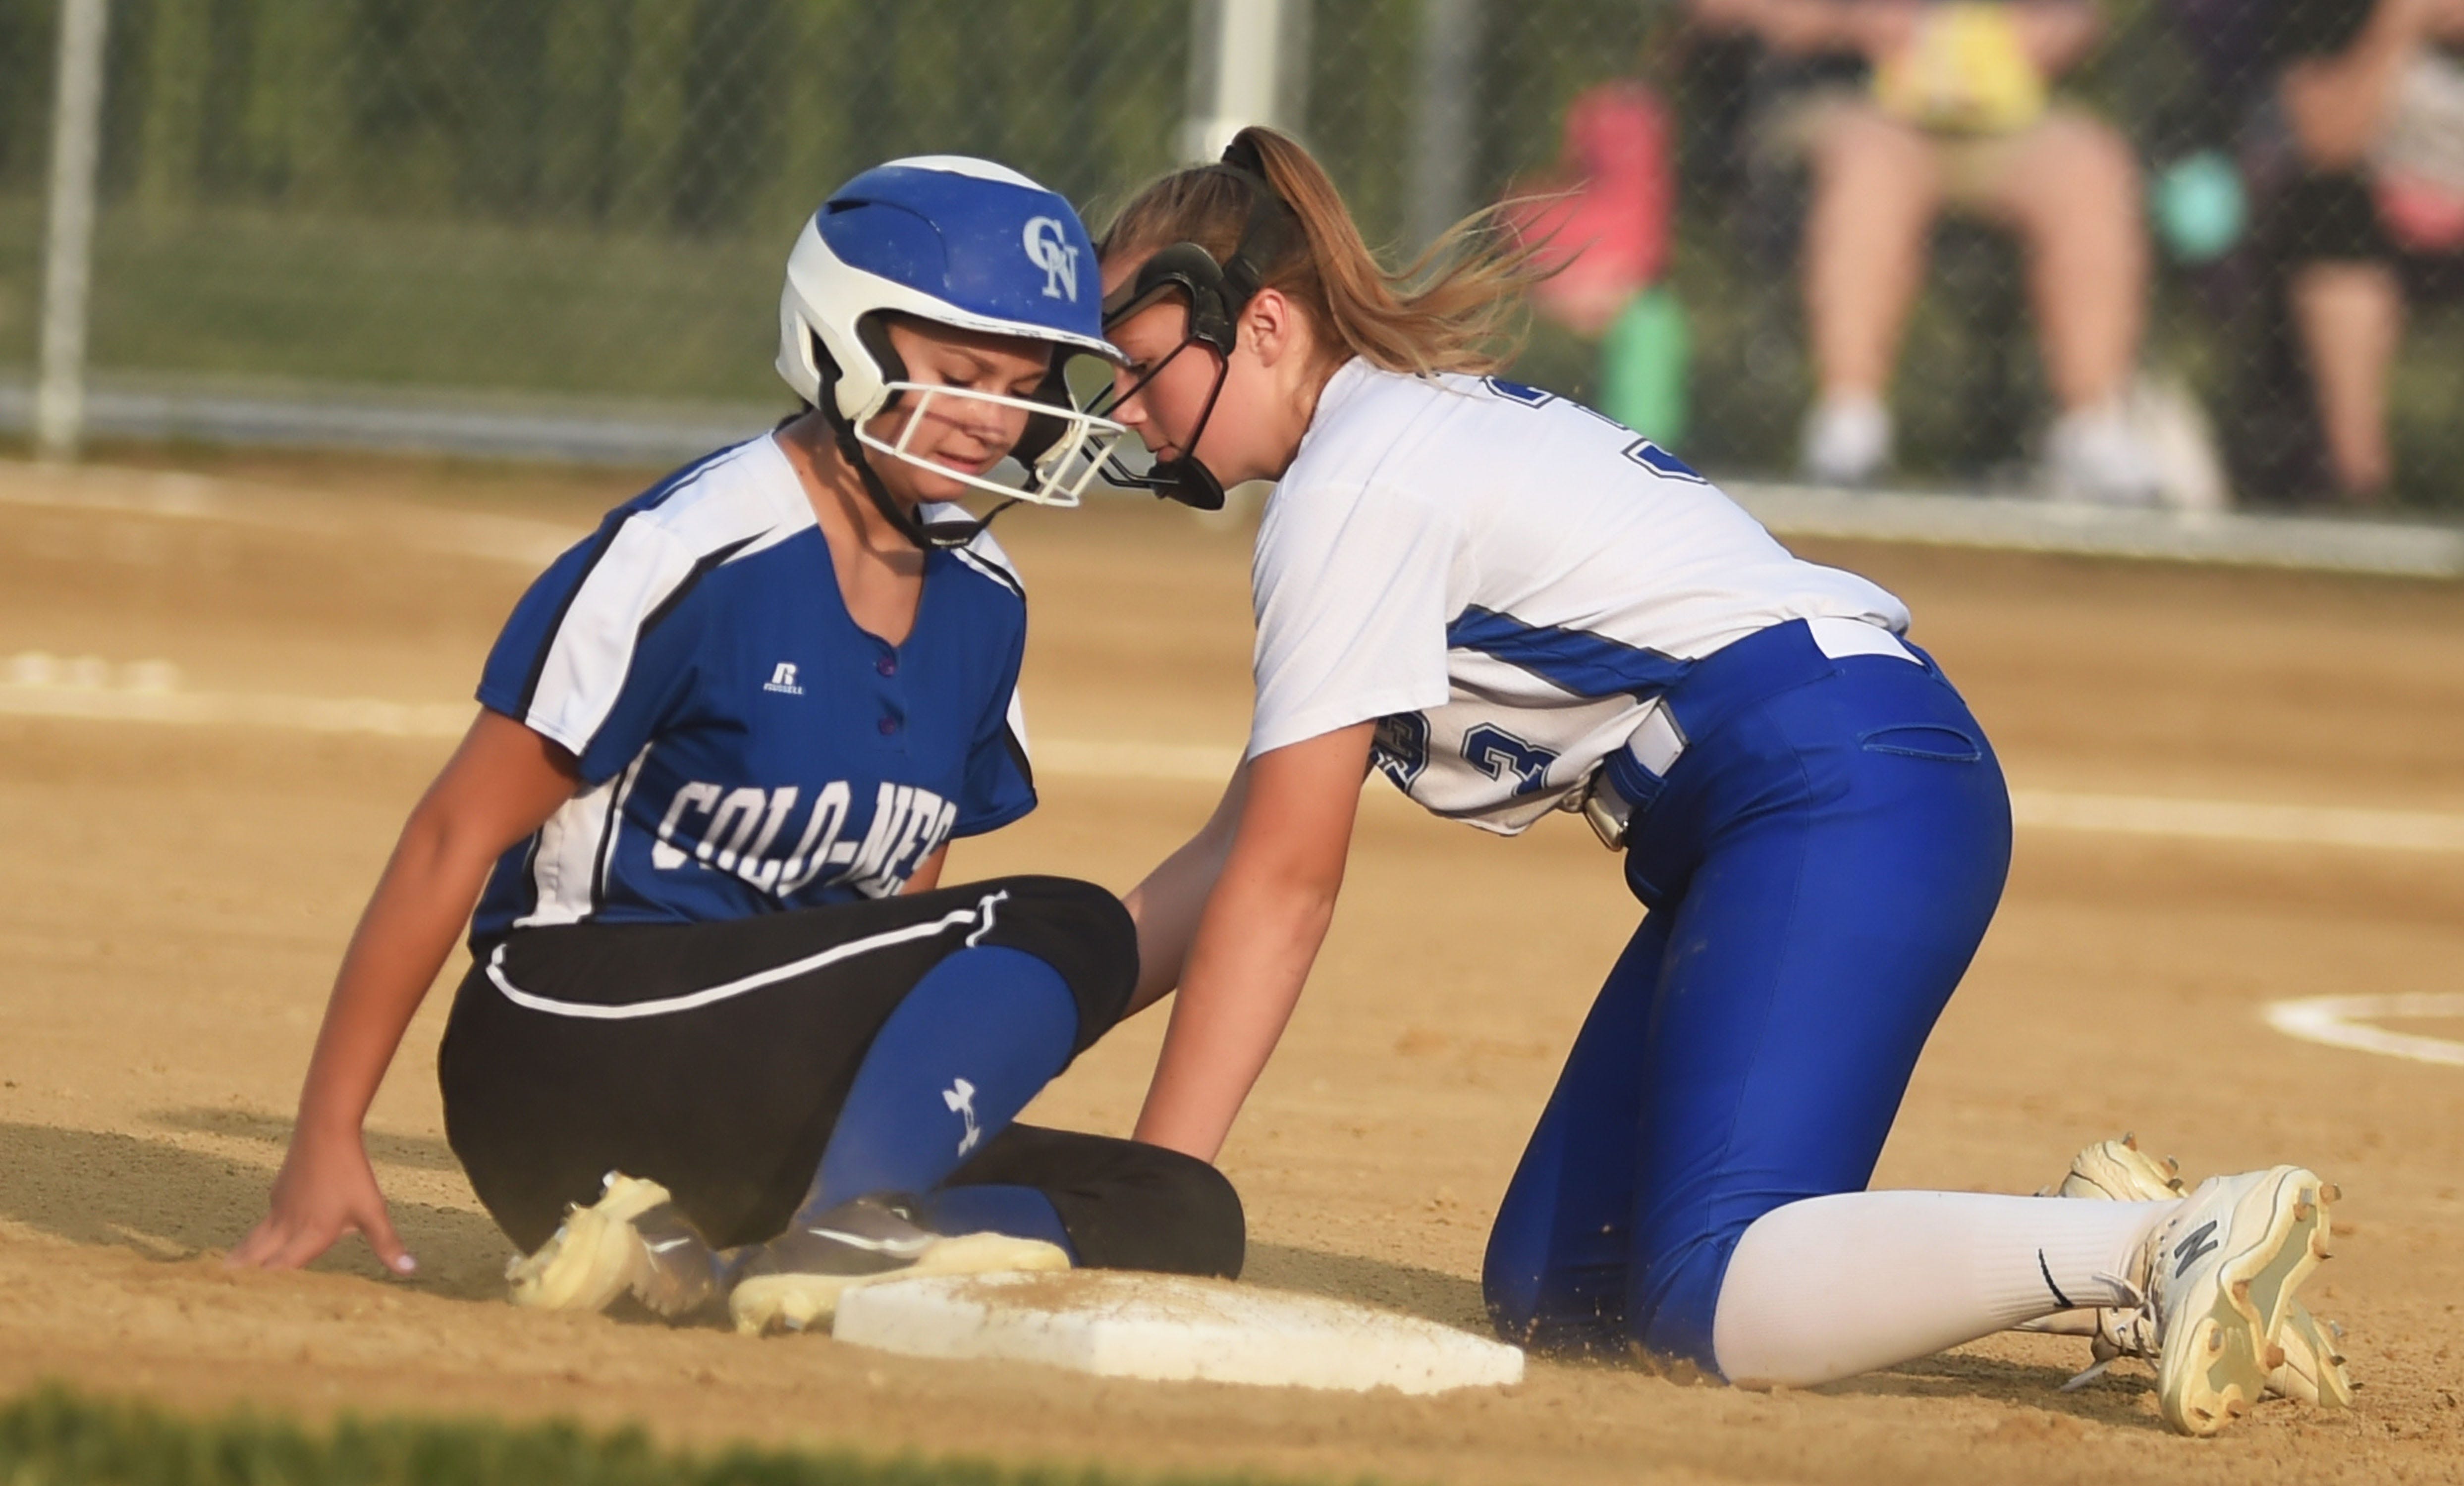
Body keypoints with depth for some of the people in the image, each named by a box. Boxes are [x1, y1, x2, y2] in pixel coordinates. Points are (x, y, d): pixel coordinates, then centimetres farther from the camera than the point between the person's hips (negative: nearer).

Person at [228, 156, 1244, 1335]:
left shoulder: (980, 603, 10)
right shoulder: (693, 552, -13)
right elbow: (459, 836, -12)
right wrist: (325, 1141, -14)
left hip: (757, 1109, 8)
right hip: (569, 1057, -8)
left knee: (1182, 1218, -10)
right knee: (1068, 932, -19)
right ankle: (825, 1240, -26)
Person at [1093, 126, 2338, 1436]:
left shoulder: (1353, 480, -6)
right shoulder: (1421, 428, 24)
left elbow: (1283, 888, -8)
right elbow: (1233, 856, 25)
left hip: (1847, 792, -10)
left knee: (1710, 1302, -25)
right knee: (1550, 1298, 6)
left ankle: (2169, 1248, -33)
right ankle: (2088, 1244, 2)